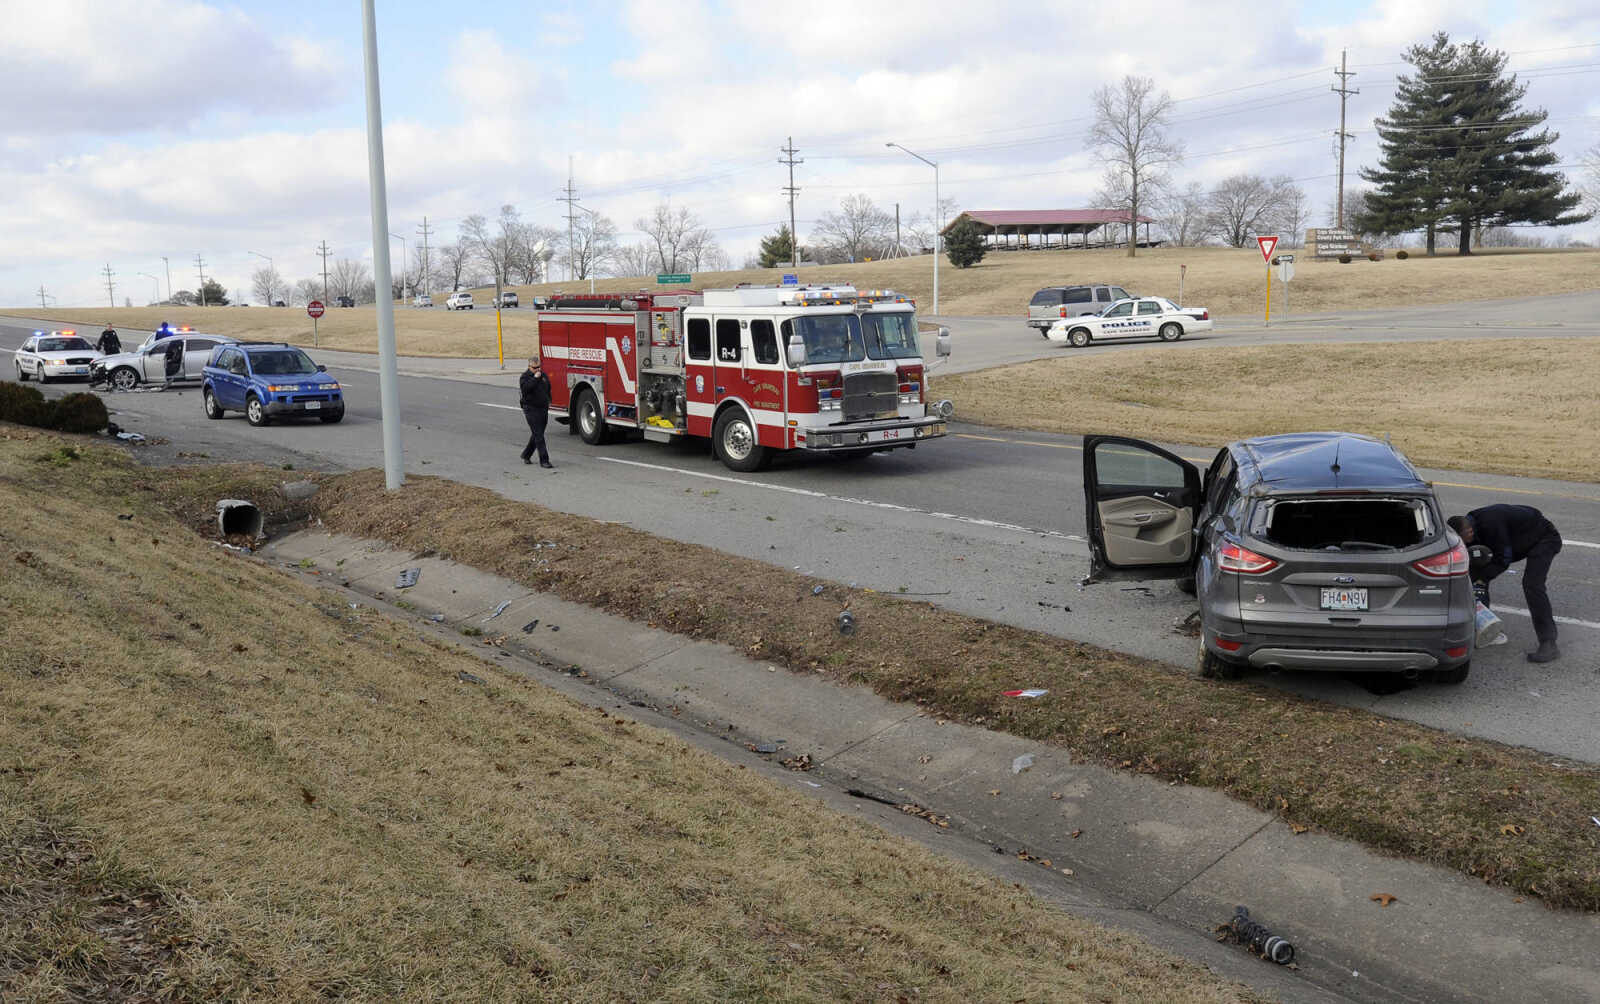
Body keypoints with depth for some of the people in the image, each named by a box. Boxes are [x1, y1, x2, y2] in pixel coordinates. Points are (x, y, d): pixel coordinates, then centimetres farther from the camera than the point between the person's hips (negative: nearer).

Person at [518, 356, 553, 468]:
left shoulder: (543, 375, 11)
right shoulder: (525, 376, -7)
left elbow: (548, 389, 25)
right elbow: (526, 388, -26)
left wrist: (547, 402, 20)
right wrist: (535, 378, -23)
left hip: (543, 409, 7)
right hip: (531, 409, -7)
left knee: (537, 434, 15)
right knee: (538, 435, -10)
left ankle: (526, 455, 32)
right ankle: (544, 460, -11)